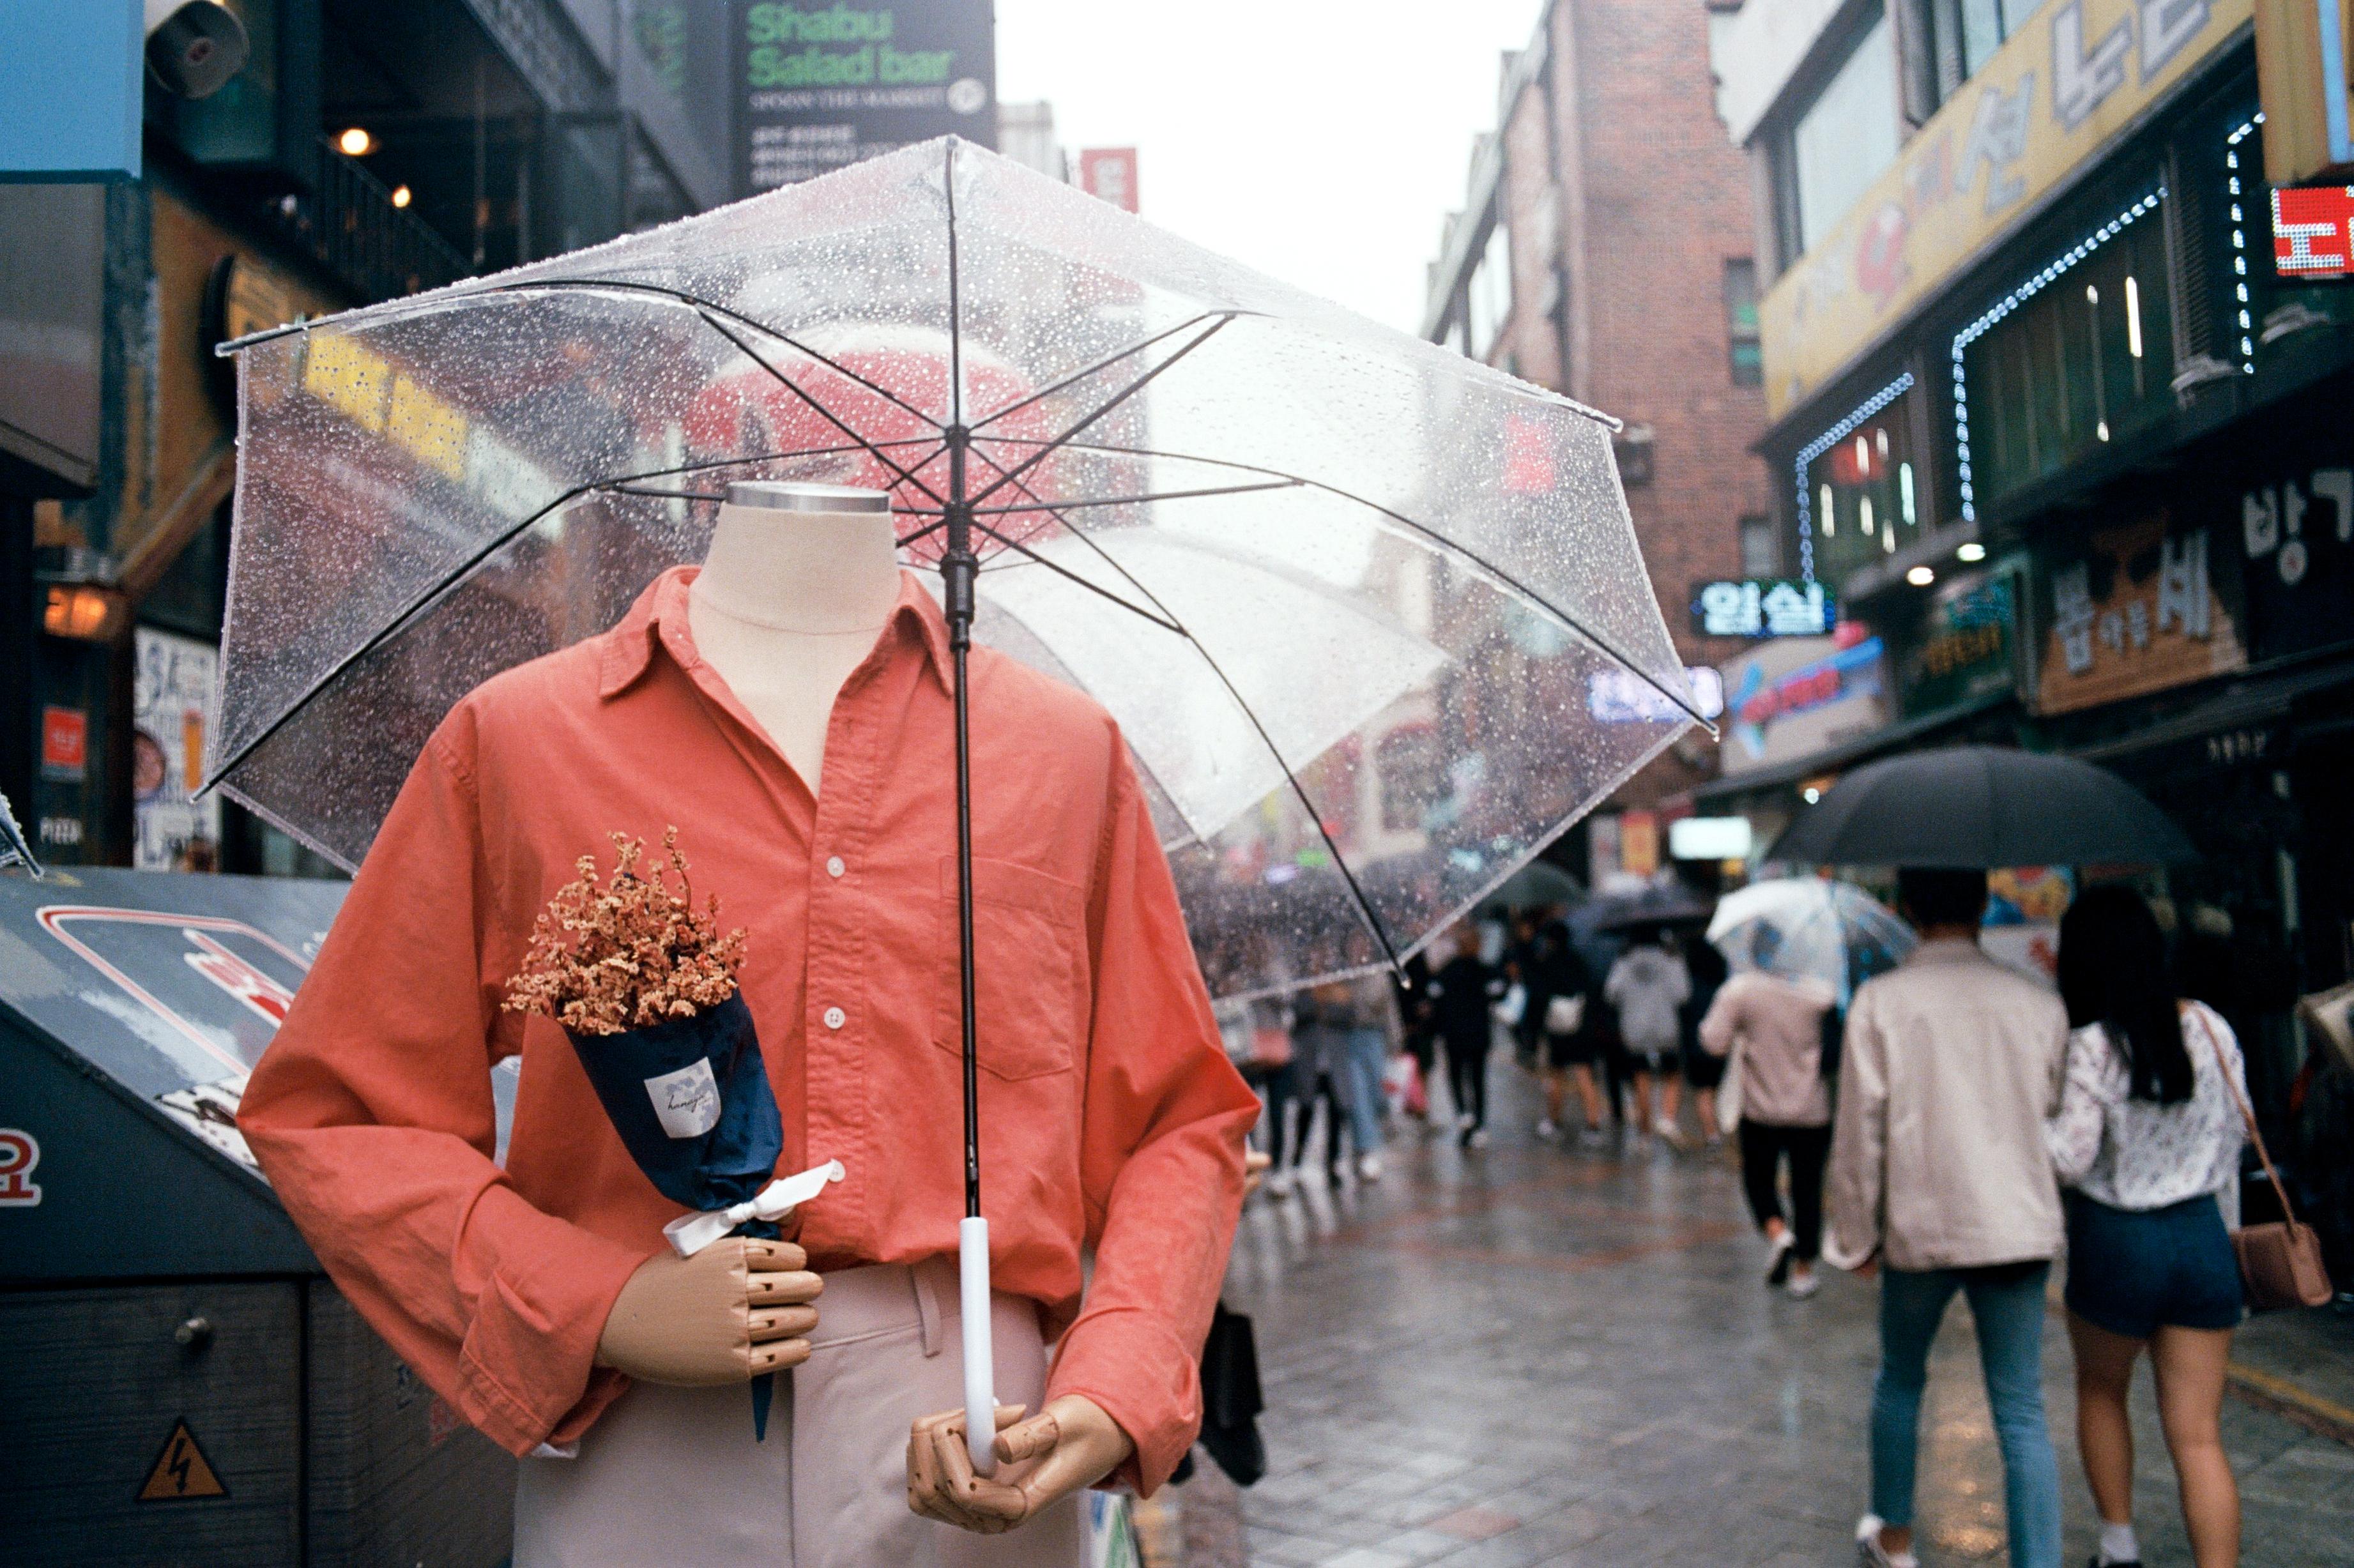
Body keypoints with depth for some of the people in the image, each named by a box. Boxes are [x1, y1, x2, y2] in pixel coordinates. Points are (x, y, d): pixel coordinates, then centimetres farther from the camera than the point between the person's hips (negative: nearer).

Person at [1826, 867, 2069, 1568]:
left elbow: (1859, 1126, -6)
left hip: (1920, 1227, -1)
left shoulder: (1879, 1002, -7)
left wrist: (1858, 1233, 4)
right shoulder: (2038, 1004, 0)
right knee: (2022, 1412, 6)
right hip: (2018, 1227, 1)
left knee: (1899, 1381, 21)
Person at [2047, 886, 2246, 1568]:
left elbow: (2068, 1159, -18)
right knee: (2197, 1436, 5)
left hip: (2116, 1239, -3)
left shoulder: (2090, 1048, -17)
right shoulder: (2211, 1028, 0)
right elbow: (2234, 1134, 8)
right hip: (2202, 1237, 4)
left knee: (2100, 1394, 23)